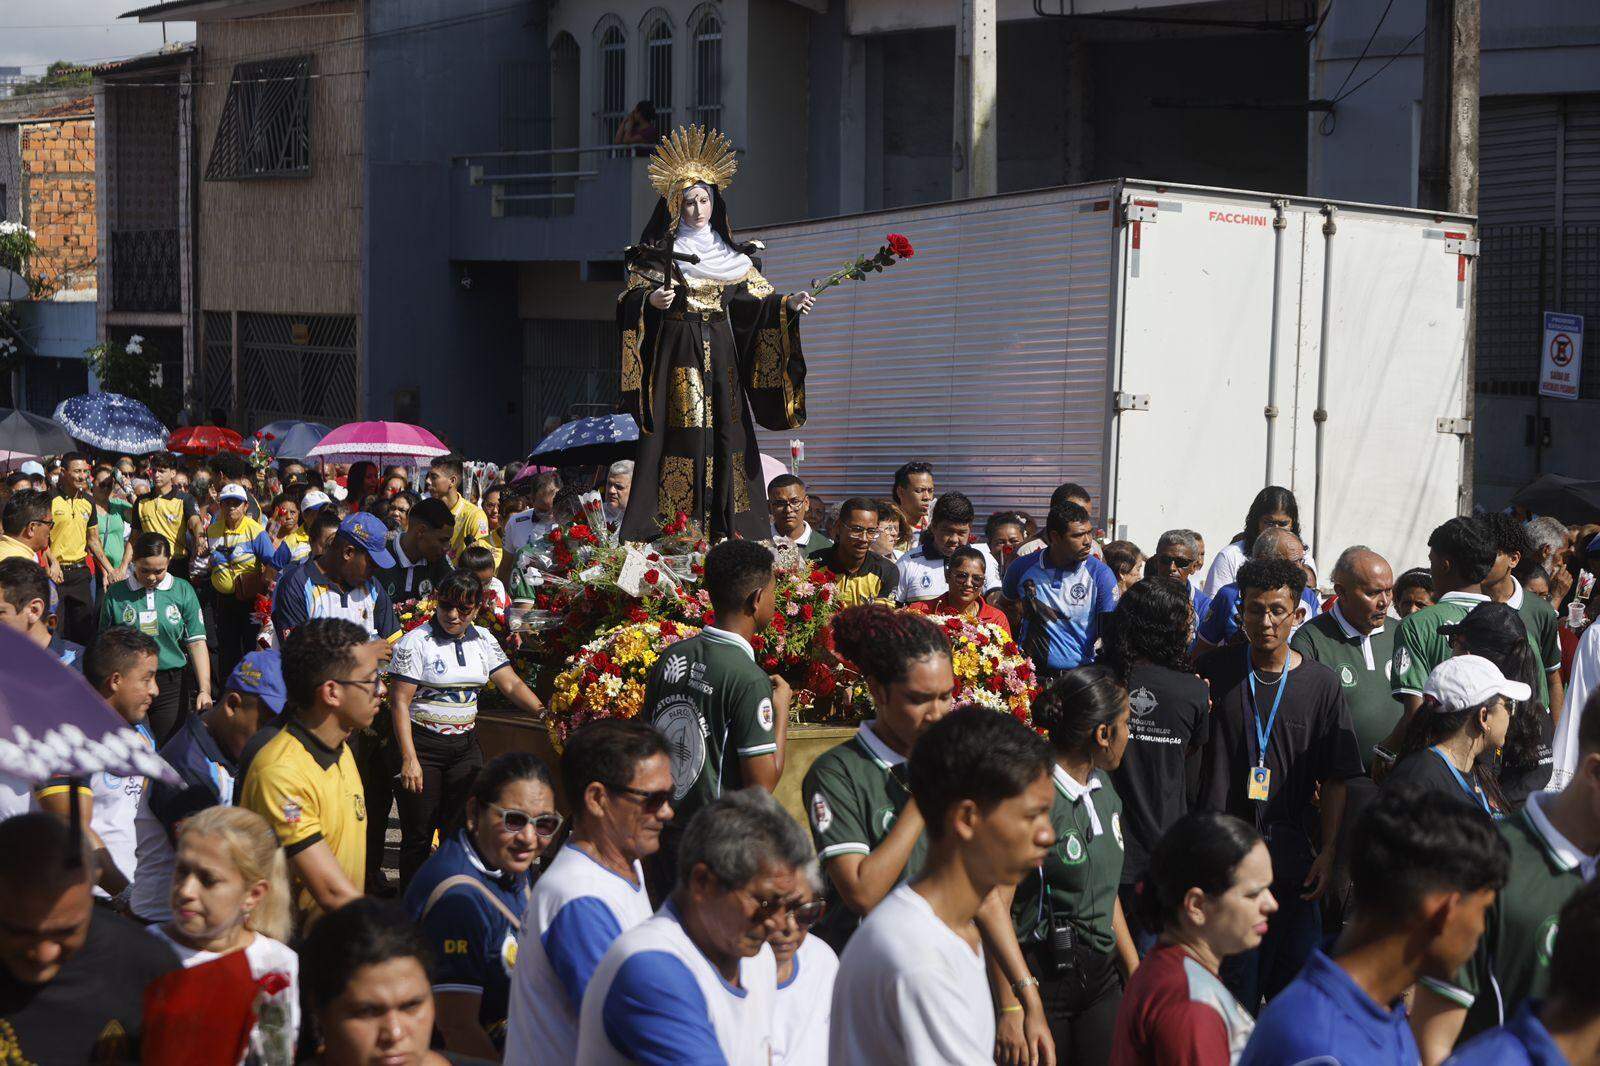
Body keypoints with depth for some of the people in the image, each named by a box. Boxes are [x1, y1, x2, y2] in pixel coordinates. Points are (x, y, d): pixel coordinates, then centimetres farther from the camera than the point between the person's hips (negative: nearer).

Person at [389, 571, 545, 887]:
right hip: (422, 744, -4)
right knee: (418, 836, 1)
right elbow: (400, 702, -11)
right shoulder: (416, 642, -8)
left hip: (465, 745, 4)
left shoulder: (483, 640, 7)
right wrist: (409, 758, -17)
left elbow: (511, 684, 6)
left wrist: (544, 712, -12)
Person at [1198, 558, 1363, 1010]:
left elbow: (1335, 780, 5)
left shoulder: (1320, 683, 3)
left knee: (1296, 986, 4)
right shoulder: (1215, 671, 3)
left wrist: (1328, 851, -2)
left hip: (1292, 854, 1)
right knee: (1234, 983, -1)